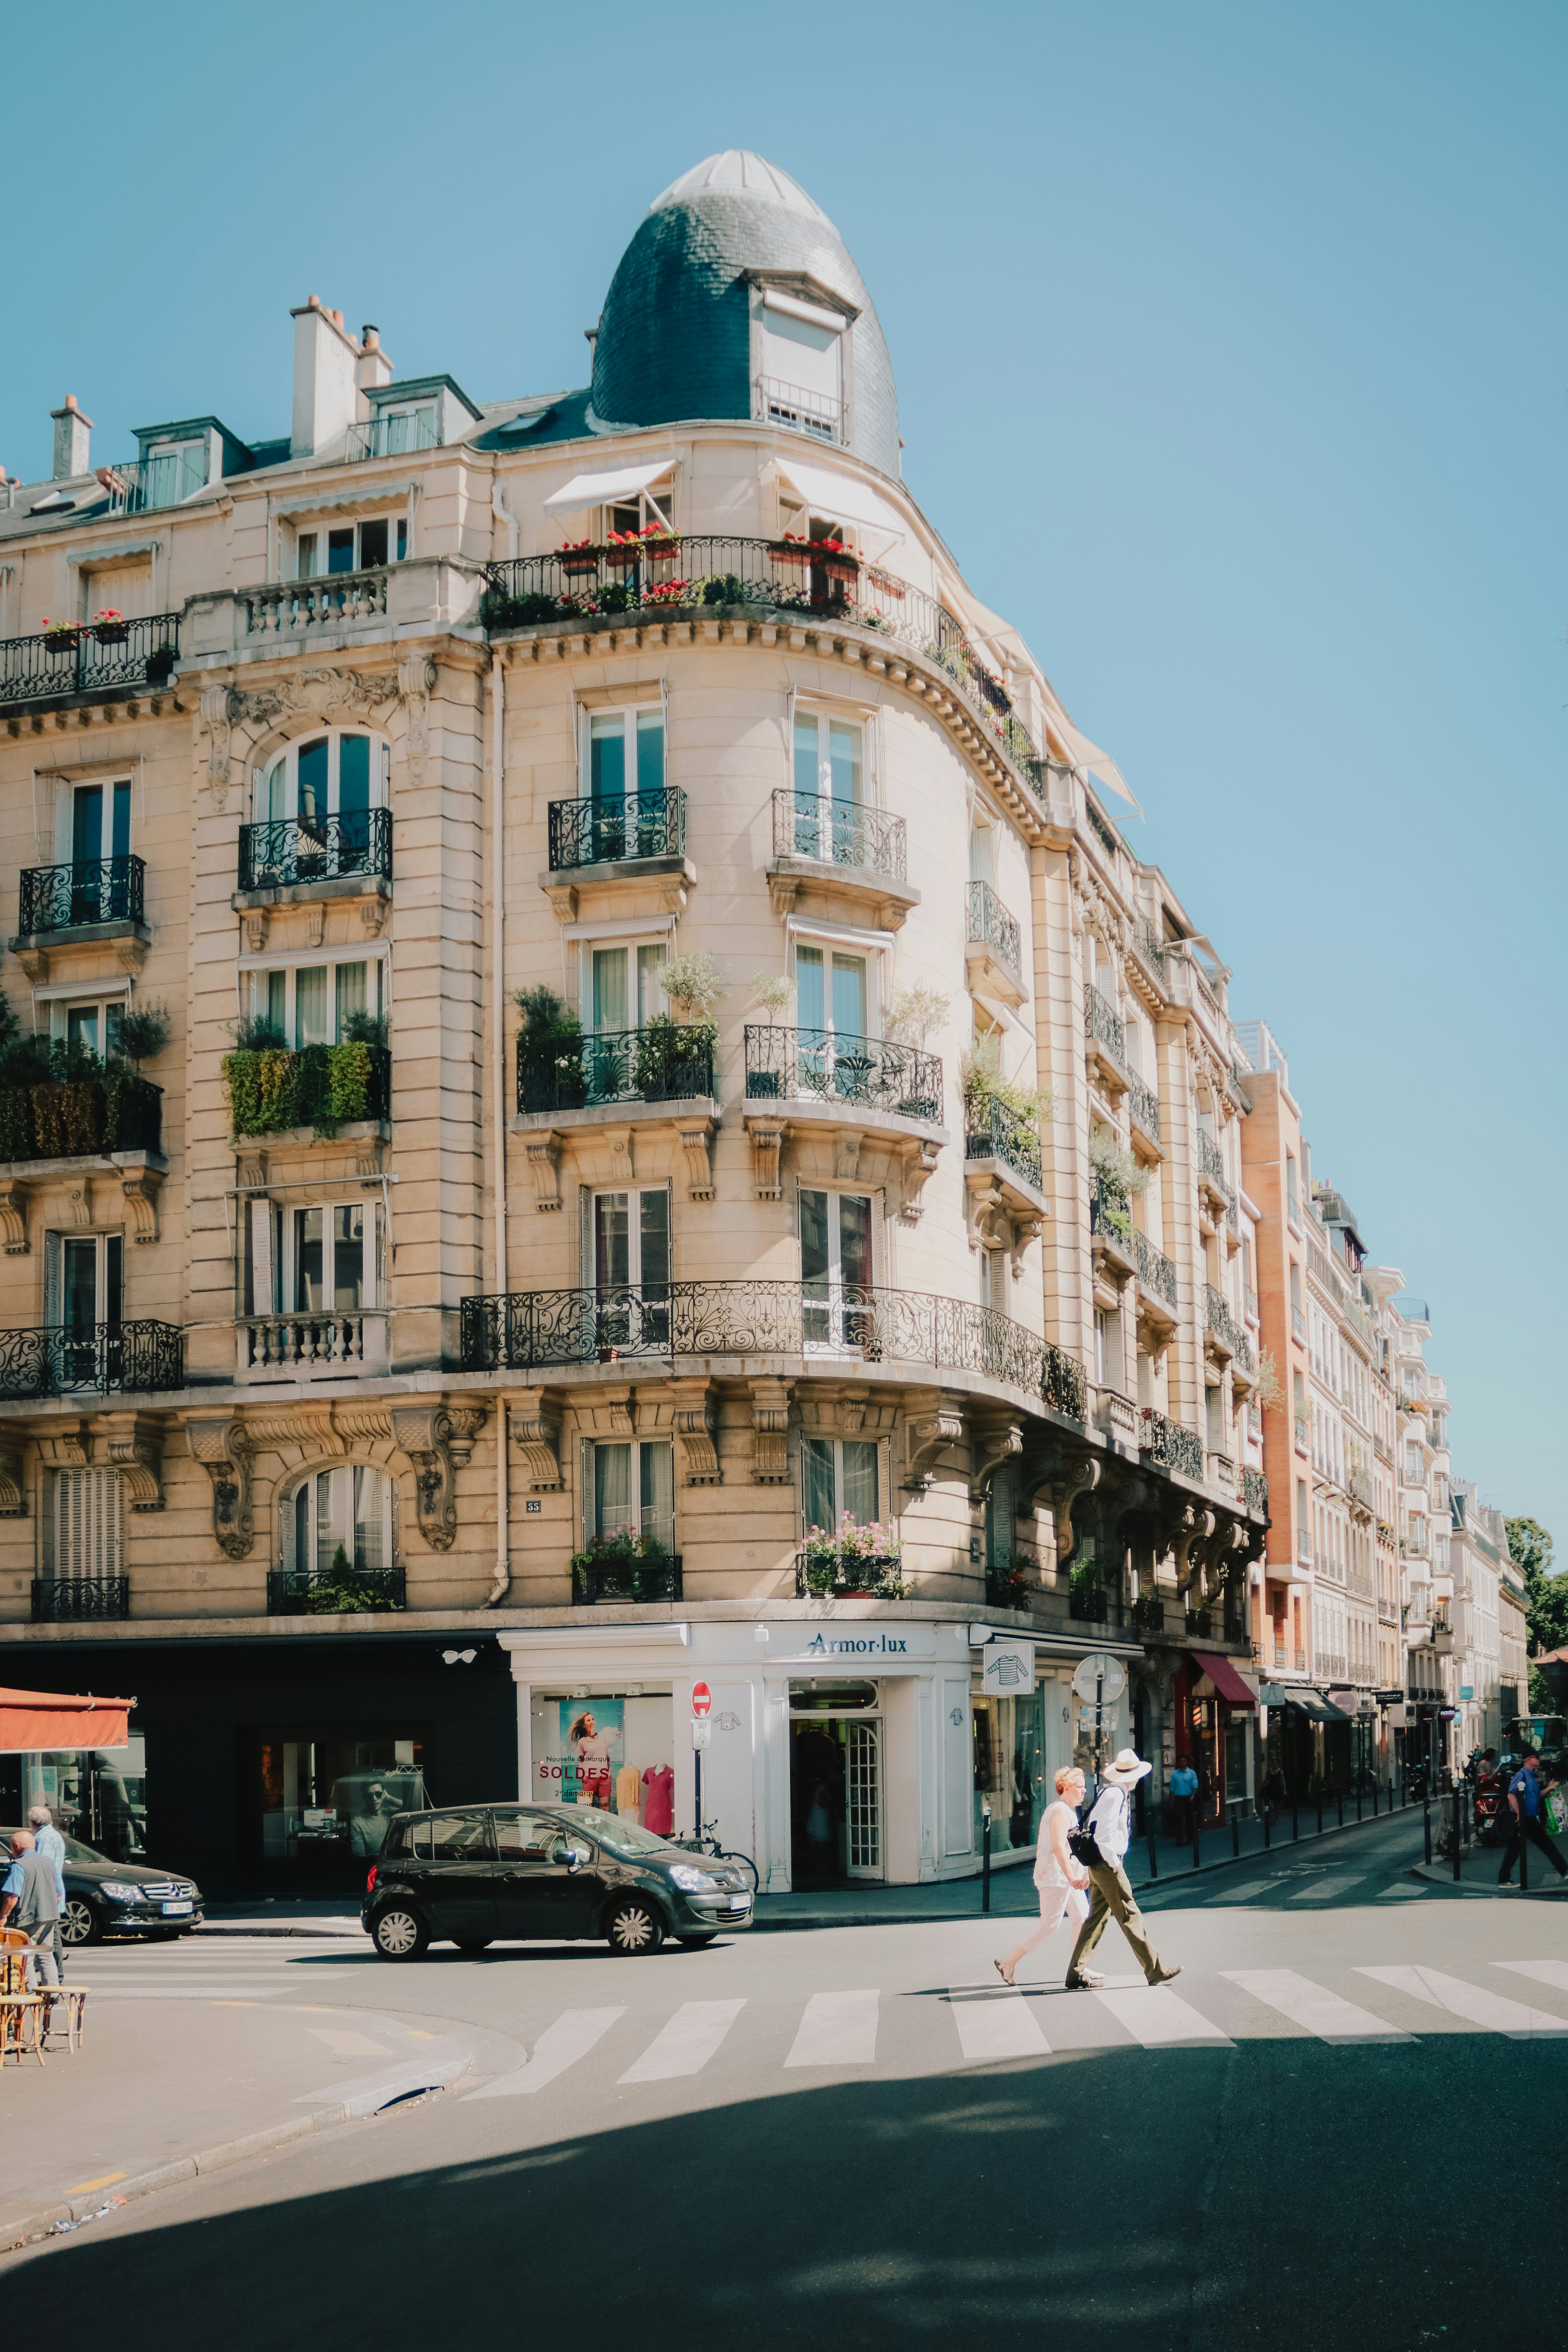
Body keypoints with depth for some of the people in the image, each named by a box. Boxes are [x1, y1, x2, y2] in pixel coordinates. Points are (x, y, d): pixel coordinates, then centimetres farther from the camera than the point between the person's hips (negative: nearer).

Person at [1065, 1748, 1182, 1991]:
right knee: (1130, 1917, -4)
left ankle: (1077, 1973, 11)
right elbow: (1104, 1832, -24)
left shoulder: (1111, 1793, 15)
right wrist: (1113, 1863, -16)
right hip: (1107, 1864, -10)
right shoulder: (1115, 1795, -16)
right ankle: (1155, 1971, 1)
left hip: (1100, 1864, 10)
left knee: (1097, 1917, 10)